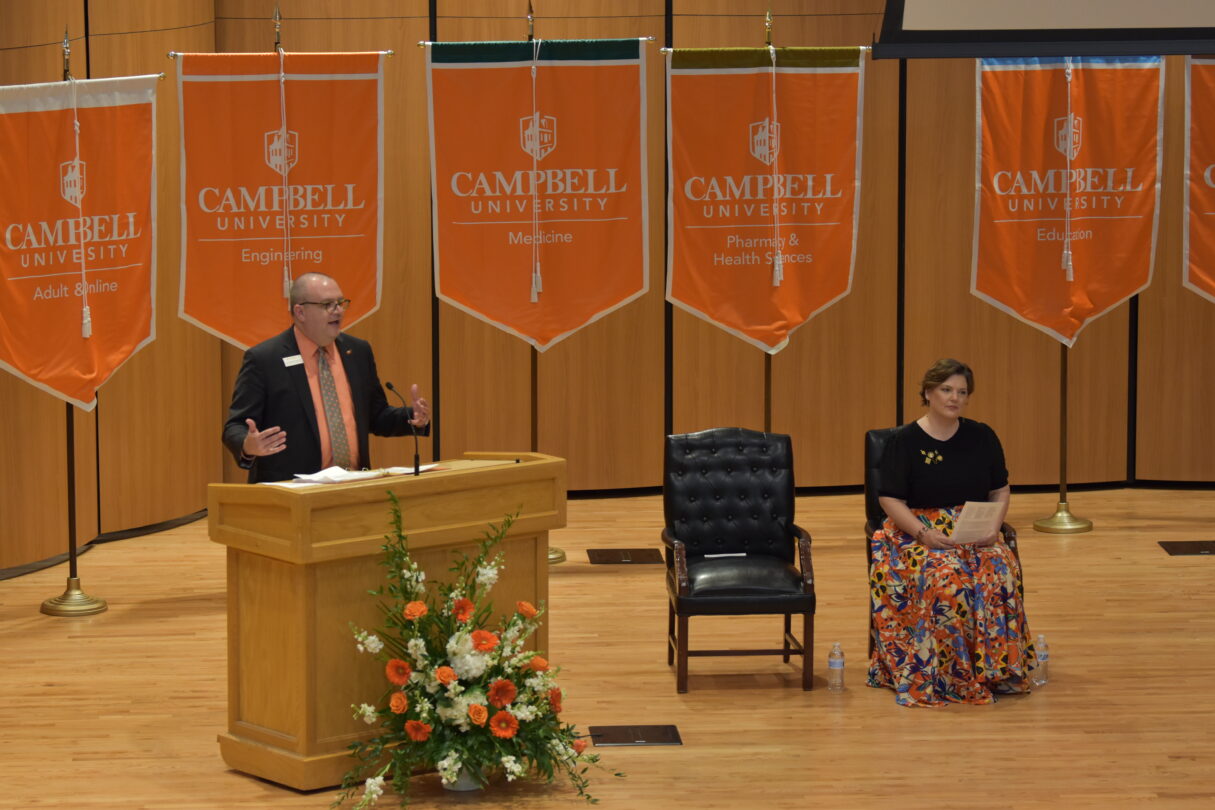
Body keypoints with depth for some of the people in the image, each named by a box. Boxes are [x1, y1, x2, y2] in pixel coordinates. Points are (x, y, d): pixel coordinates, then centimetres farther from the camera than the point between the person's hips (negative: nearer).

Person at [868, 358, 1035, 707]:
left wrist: (993, 525, -8)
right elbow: (890, 499, -5)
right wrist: (923, 532, -20)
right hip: (917, 531, -3)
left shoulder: (982, 437, 8)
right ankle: (943, 674, -28)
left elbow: (1000, 491, 12)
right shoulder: (905, 440, -1)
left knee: (1000, 574, -30)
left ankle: (992, 670, -21)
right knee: (946, 578, -36)